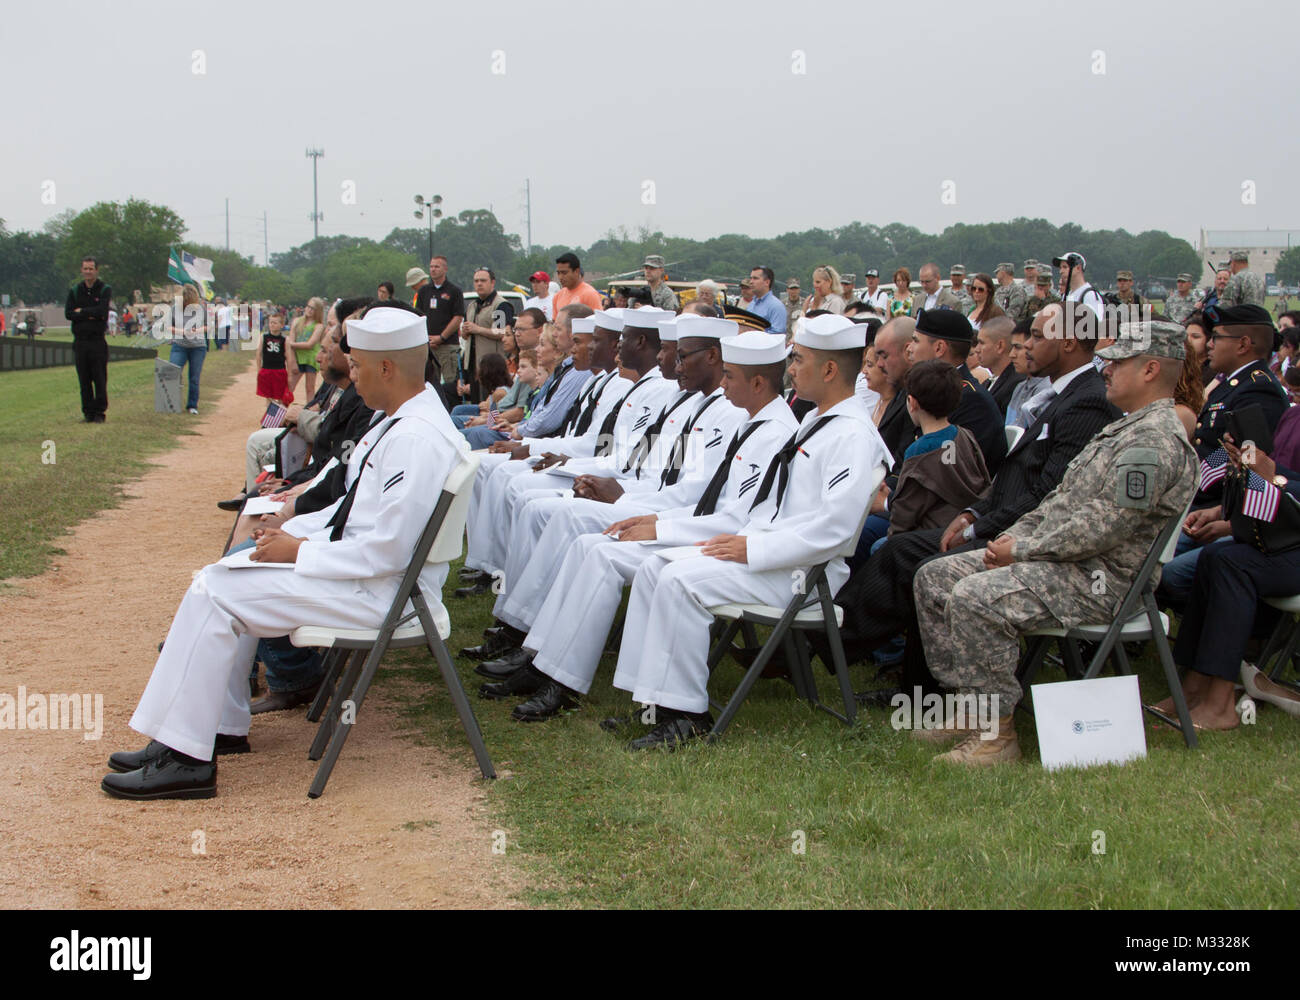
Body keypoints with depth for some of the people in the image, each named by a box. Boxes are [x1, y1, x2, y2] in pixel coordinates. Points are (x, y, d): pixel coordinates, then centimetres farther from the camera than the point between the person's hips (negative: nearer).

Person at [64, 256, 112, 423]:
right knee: (84, 380, 5)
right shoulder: (75, 291, 10)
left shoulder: (105, 290, 2)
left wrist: (81, 311, -6)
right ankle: (88, 412, 11)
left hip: (98, 341, -3)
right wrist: (90, 314, -11)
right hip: (80, 341, 3)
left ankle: (100, 412, 2)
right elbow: (68, 314, -2)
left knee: (100, 379, -3)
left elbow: (102, 311, -14)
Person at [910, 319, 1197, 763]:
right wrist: (1014, 537, 5)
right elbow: (1061, 500, 21)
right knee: (934, 576, 5)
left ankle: (998, 734, -20)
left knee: (973, 598, -30)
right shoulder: (1127, 428, 19)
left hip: (1098, 580, -11)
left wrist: (1022, 551, -16)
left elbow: (1104, 527, -24)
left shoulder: (1155, 440, -16)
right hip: (1061, 560, 11)